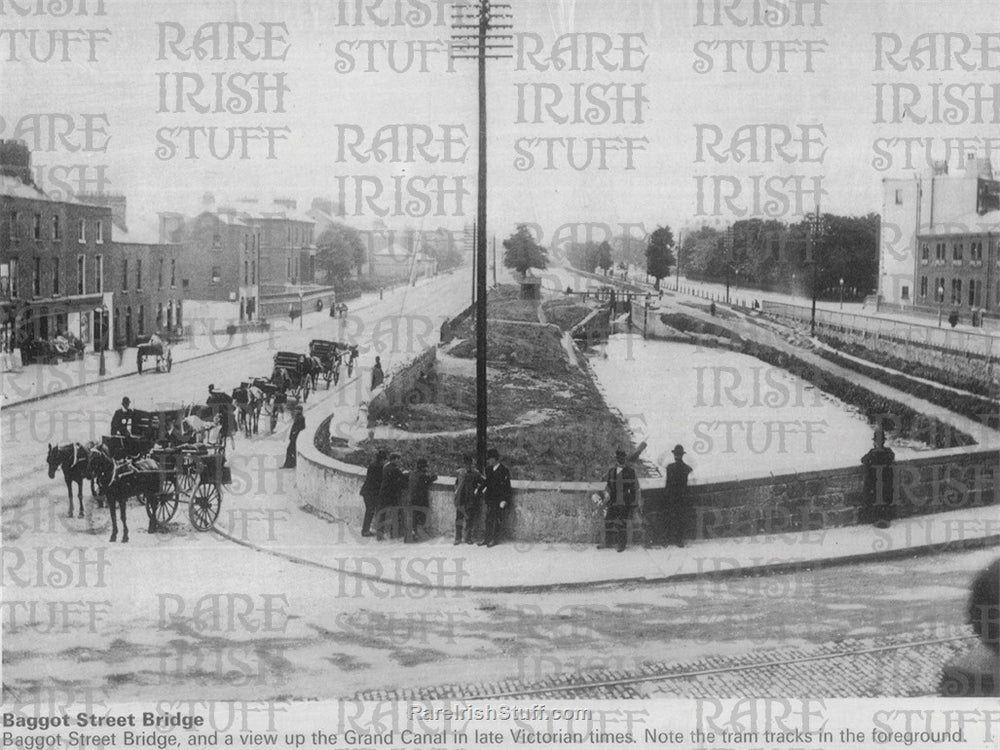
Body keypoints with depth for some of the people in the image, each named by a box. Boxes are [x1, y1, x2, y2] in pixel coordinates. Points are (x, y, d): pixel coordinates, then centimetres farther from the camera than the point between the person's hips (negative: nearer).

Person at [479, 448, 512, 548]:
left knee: (497, 520, -2)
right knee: (488, 519, 8)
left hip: (499, 499, -6)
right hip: (490, 498, 6)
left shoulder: (504, 471, -11)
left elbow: (506, 487, -11)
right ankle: (487, 538, 13)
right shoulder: (489, 470, 9)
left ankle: (495, 539, 5)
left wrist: (504, 500, -16)